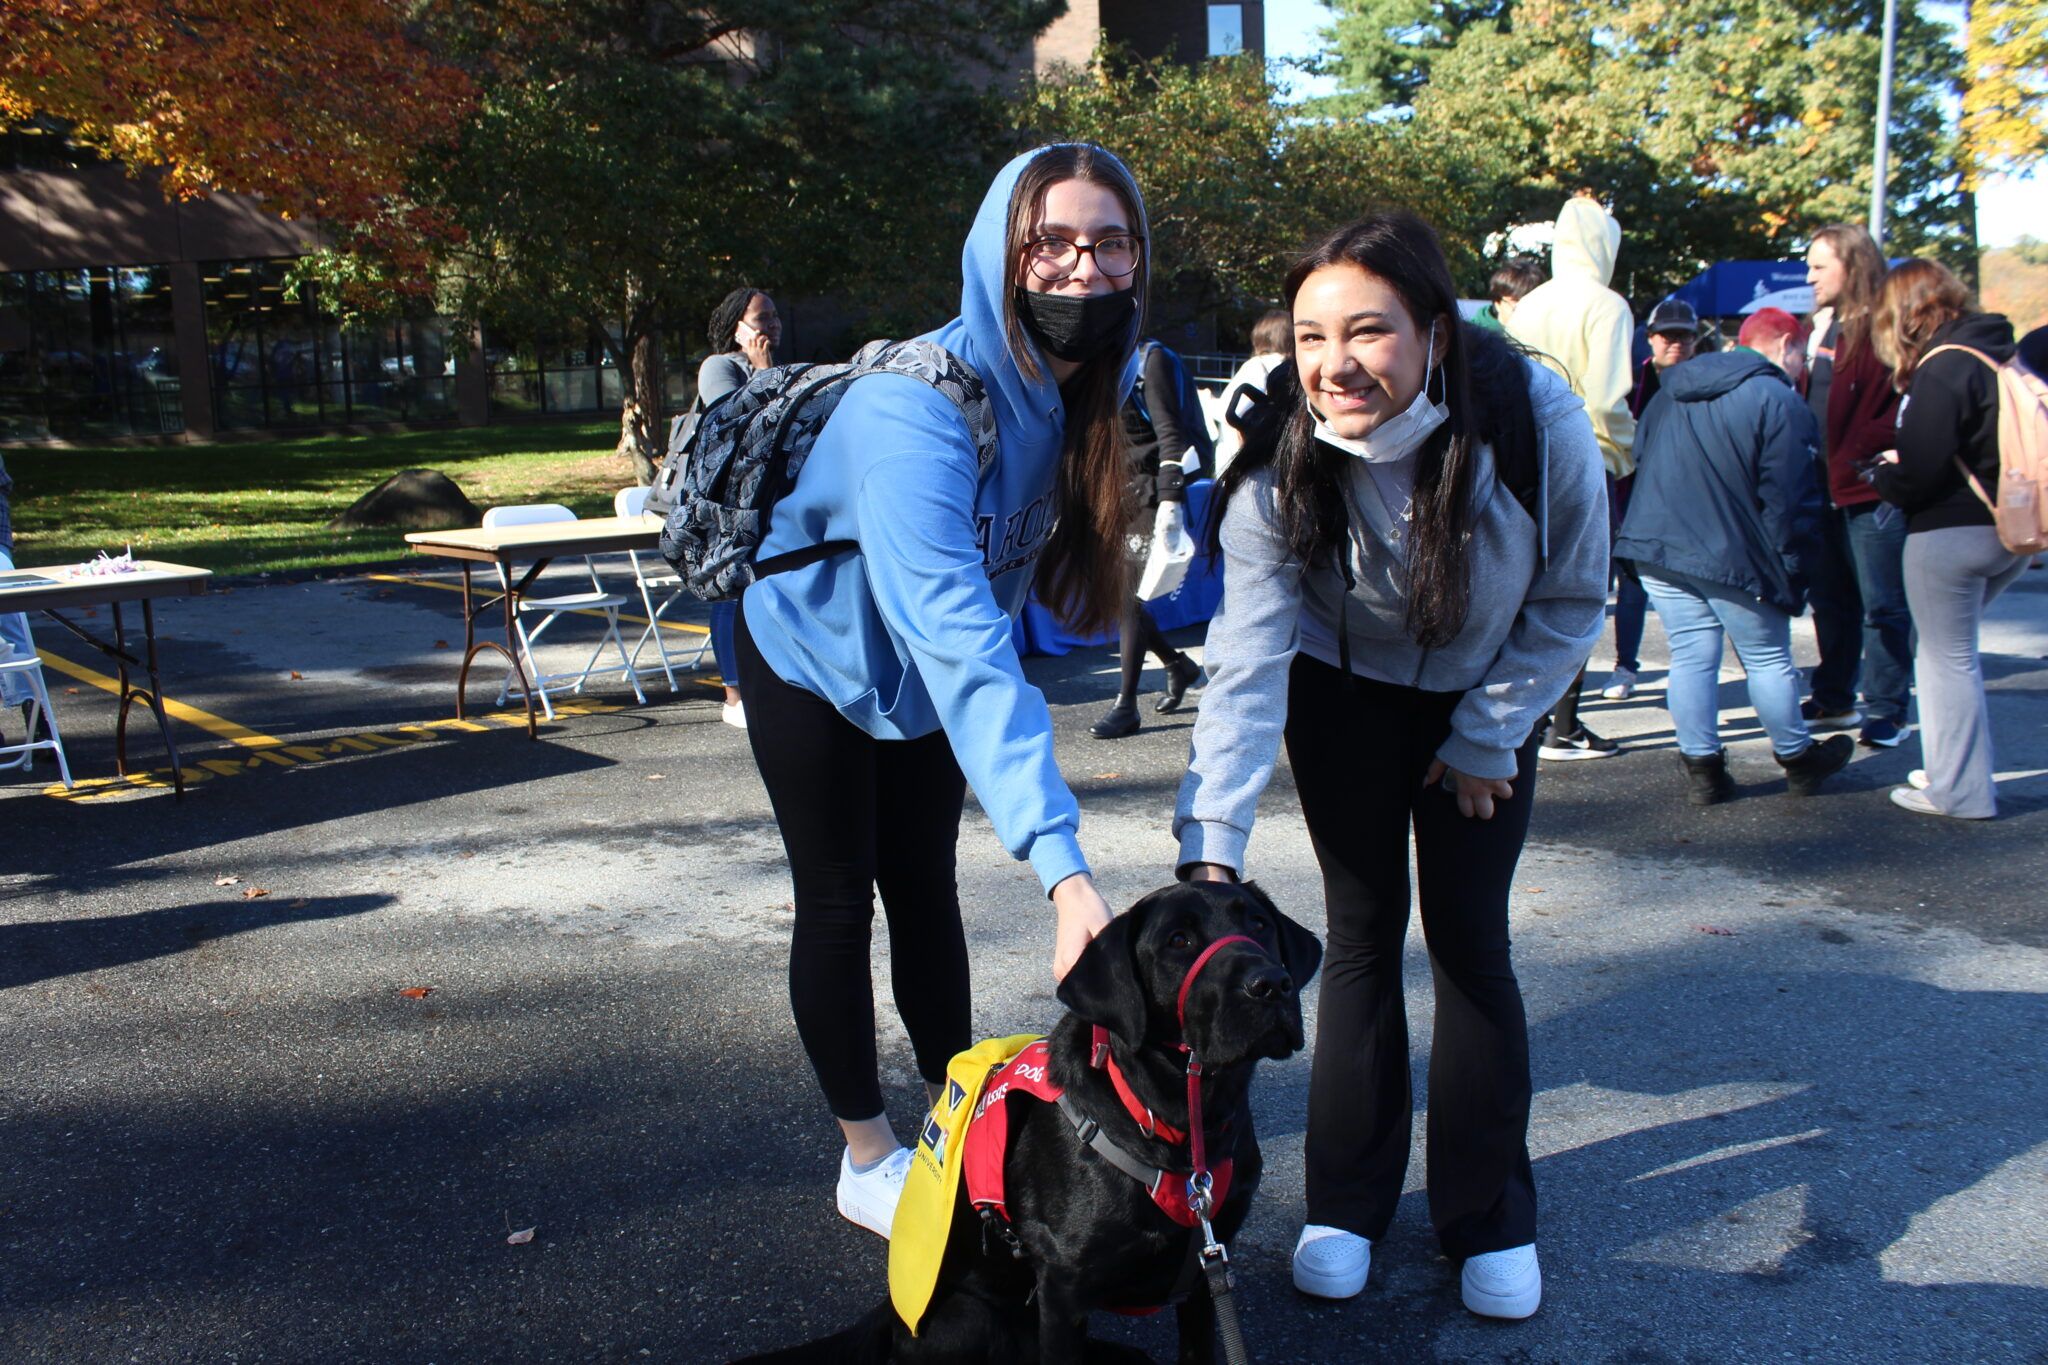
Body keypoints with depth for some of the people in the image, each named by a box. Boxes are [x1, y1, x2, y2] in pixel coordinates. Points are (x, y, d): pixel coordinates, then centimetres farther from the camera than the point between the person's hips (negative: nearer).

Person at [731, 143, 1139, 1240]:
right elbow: (960, 642, -48)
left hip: (922, 669, 6)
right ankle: (866, 1157, 21)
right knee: (839, 902, 6)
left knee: (926, 889, 14)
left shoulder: (1107, 388, -17)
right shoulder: (915, 408, -39)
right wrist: (1058, 860, -55)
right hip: (815, 655, -5)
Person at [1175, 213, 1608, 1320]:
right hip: (1343, 694, 0)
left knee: (1469, 938, -2)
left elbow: (1572, 601, -14)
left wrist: (1483, 739, -10)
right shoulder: (1279, 461, -28)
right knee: (1363, 930, 0)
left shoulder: (1535, 417, -30)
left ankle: (1490, 1218, 15)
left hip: (1486, 697, 0)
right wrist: (1212, 847, -41)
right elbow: (1246, 660, -32)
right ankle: (1347, 1201, 16)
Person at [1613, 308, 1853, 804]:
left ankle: (1702, 768, 11)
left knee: (1691, 658, 9)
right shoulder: (1779, 401, -10)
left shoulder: (1671, 394, 14)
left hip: (1657, 548, 6)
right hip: (1734, 559, -6)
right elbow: (1789, 499, -14)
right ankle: (1797, 759, 24)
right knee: (1768, 660, 9)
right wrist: (1792, 572, -7)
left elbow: (1639, 464, 19)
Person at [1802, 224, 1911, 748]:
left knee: (1883, 606, 1)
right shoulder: (1827, 329, 15)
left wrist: (1854, 458, -21)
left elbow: (1908, 411, -19)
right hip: (1827, 491, 9)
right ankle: (1834, 700, 26)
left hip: (1872, 492, -9)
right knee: (1832, 601, 16)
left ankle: (1887, 710, 9)